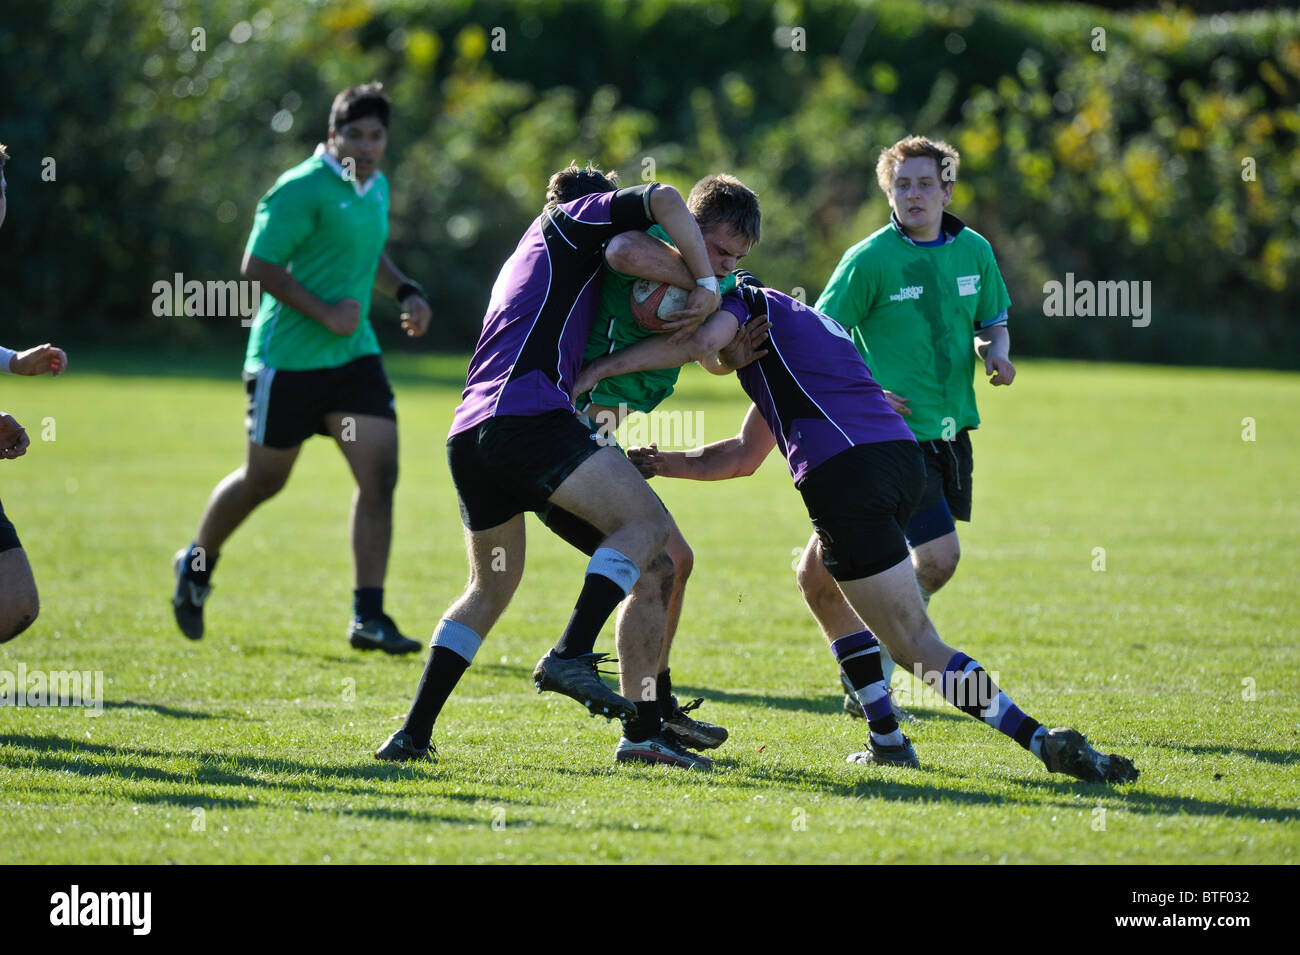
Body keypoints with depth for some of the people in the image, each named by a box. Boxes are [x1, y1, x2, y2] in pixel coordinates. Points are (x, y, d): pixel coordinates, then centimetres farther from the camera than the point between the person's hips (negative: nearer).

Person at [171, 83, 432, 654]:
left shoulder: (376, 188, 12)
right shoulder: (300, 190, -14)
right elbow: (258, 267, -17)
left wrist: (406, 292, 12)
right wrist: (325, 314, -21)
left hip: (354, 355, 6)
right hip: (288, 357, -6)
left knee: (379, 475, -8)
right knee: (264, 479, 8)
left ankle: (368, 617, -5)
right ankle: (197, 563, 36)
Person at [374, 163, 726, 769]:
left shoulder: (524, 262, 36)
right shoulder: (570, 220, 14)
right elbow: (662, 200, -1)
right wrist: (707, 284, 2)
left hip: (468, 434, 8)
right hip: (527, 414, -8)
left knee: (490, 587, 22)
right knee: (646, 524, -10)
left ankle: (414, 732, 15)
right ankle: (570, 655, -26)